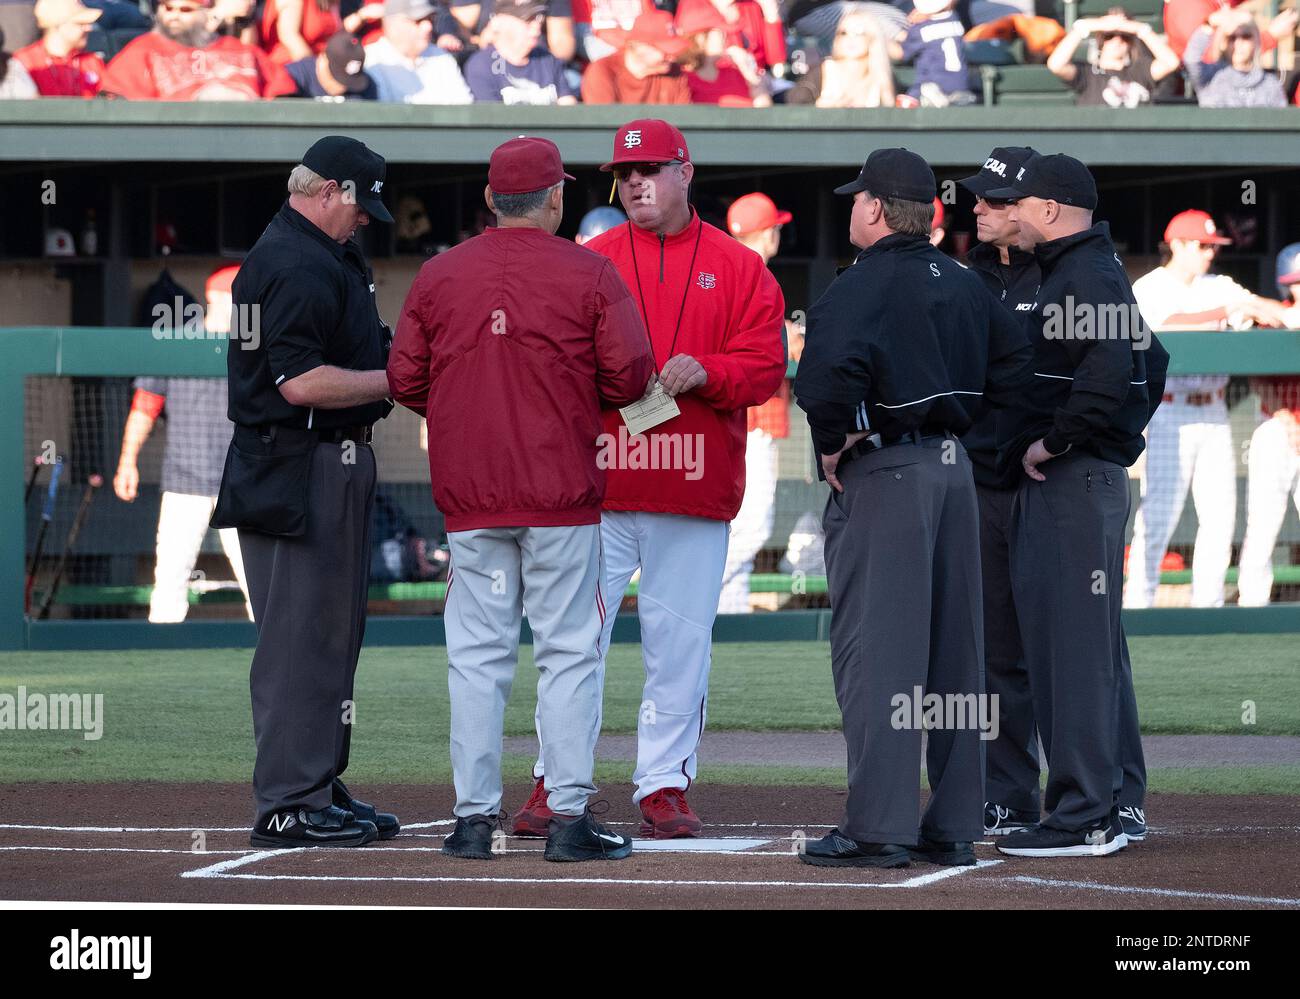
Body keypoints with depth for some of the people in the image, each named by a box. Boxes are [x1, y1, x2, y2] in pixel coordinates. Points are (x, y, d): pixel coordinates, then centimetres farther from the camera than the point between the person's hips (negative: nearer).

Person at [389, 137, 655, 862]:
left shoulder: (438, 276, 4)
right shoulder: (588, 274, -4)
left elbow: (405, 381, 5)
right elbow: (630, 375, -7)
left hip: (470, 498, 2)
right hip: (562, 494, -2)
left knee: (478, 656, 6)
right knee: (569, 652, 2)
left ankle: (475, 817, 5)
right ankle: (568, 816, -1)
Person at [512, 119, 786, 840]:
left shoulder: (738, 268, 9)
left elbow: (765, 365, 2)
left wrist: (703, 372, -15)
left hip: (696, 487, 0)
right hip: (598, 487, 0)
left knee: (679, 643, 2)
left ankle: (664, 785, 9)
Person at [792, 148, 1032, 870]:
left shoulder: (861, 286, -13)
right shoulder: (964, 285, 12)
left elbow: (828, 372, -28)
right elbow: (1015, 361, 18)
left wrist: (835, 445, -13)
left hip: (881, 476, -8)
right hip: (955, 468, 8)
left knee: (875, 650, -7)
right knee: (954, 654, 10)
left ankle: (878, 829, -10)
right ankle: (953, 828, 13)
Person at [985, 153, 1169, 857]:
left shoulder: (1087, 277, -13)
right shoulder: (1092, 273, 20)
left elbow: (1109, 372, -27)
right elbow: (1151, 363, 26)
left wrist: (1053, 441, -20)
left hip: (1073, 482, -11)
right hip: (1092, 477, 11)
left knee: (1071, 643, -11)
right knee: (1094, 645, 15)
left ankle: (1082, 818, -12)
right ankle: (1120, 803, 21)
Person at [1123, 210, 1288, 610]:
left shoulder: (1219, 287, 13)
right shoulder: (1148, 289, -3)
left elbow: (1264, 311, 2)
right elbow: (1172, 325, -21)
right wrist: (1226, 312, -22)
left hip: (1214, 415, 6)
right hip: (1169, 415, -6)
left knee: (1219, 517, 5)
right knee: (1159, 516, -9)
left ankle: (1208, 607, 11)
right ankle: (1137, 603, -5)